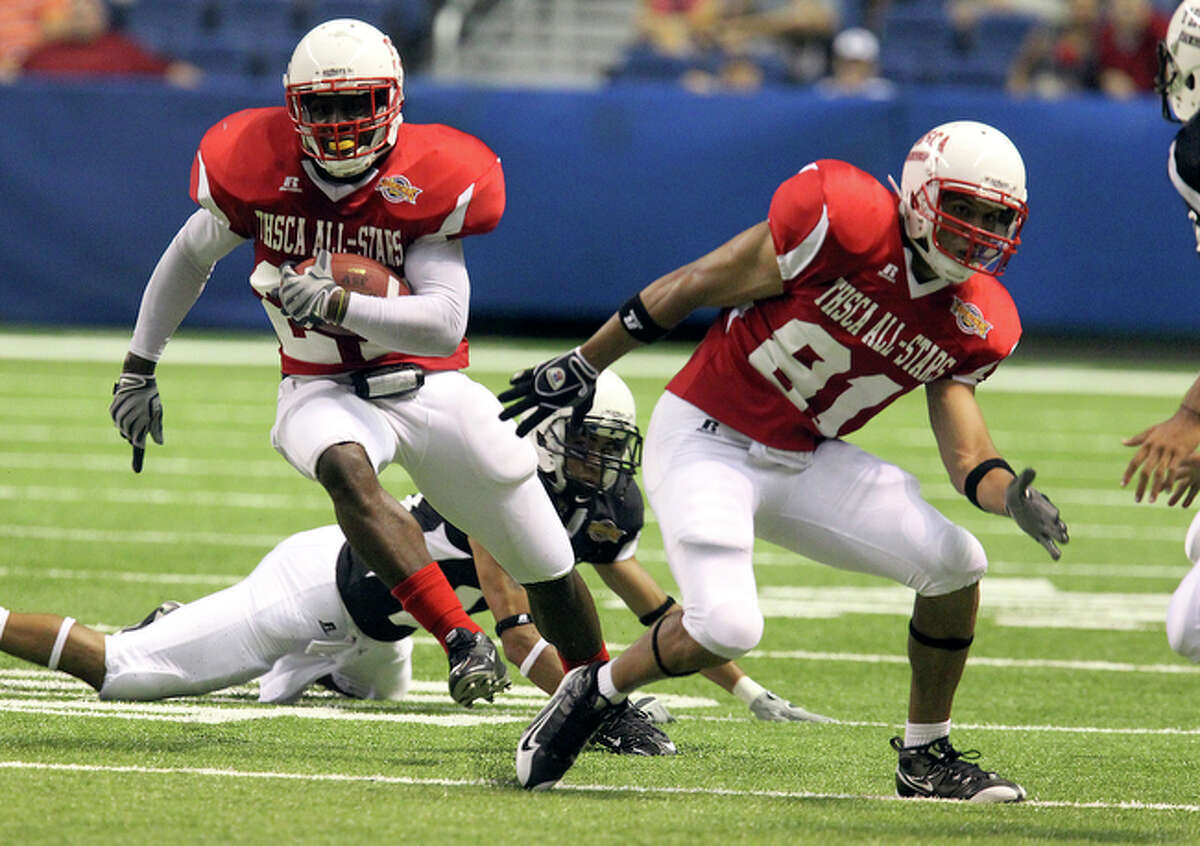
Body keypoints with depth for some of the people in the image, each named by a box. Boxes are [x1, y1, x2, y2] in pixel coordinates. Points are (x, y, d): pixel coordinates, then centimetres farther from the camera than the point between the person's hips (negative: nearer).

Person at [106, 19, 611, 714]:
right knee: (346, 469, -39)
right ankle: (463, 640, -41)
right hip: (323, 391, 0)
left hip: (427, 387, 0)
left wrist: (340, 304, -35)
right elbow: (190, 258, 11)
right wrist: (140, 369, 15)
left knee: (549, 570, 6)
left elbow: (445, 325, -22)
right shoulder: (263, 173, -8)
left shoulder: (424, 186, -14)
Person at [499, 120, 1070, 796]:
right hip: (705, 439, -6)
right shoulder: (849, 222, -22)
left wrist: (1014, 497, -25)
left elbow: (966, 454, -1)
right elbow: (693, 287, -13)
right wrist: (583, 366, -6)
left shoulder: (975, 326, -2)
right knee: (727, 628, -24)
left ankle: (926, 755, 10)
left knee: (956, 563, -9)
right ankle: (594, 692, 7)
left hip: (801, 460, 6)